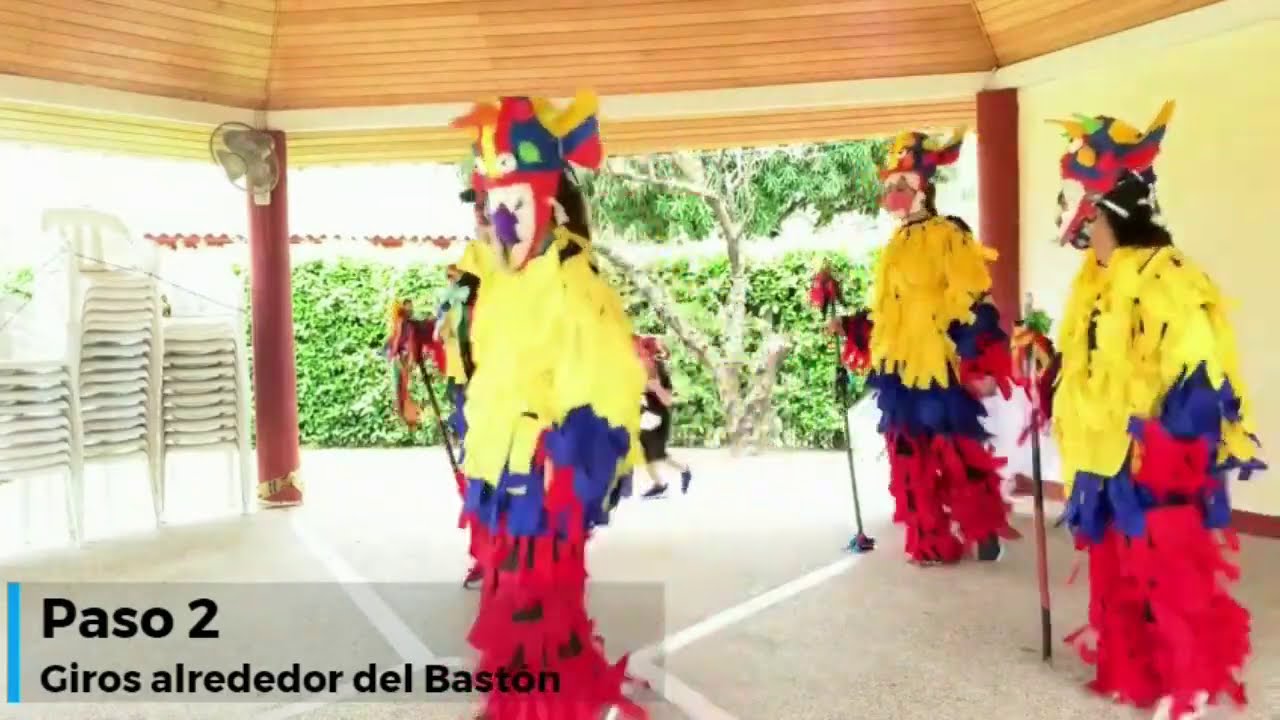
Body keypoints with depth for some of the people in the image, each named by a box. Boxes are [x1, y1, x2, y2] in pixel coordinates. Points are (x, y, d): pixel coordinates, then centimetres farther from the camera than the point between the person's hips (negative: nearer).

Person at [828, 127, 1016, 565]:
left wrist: (979, 366, -19)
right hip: (898, 370, 8)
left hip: (941, 369, -8)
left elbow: (972, 304, -14)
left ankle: (985, 530, 23)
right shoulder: (895, 246, 16)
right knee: (911, 460, 11)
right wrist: (849, 328, 13)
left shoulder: (948, 235, -8)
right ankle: (930, 543, 23)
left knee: (958, 456, 2)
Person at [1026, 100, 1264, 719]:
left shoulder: (1165, 281, -20)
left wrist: (1164, 453, -22)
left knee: (1169, 575, 5)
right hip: (1105, 458, 9)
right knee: (1117, 572, 18)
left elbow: (1198, 379, -22)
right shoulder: (1097, 279, 8)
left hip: (1157, 467, -9)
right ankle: (1127, 669, 34)